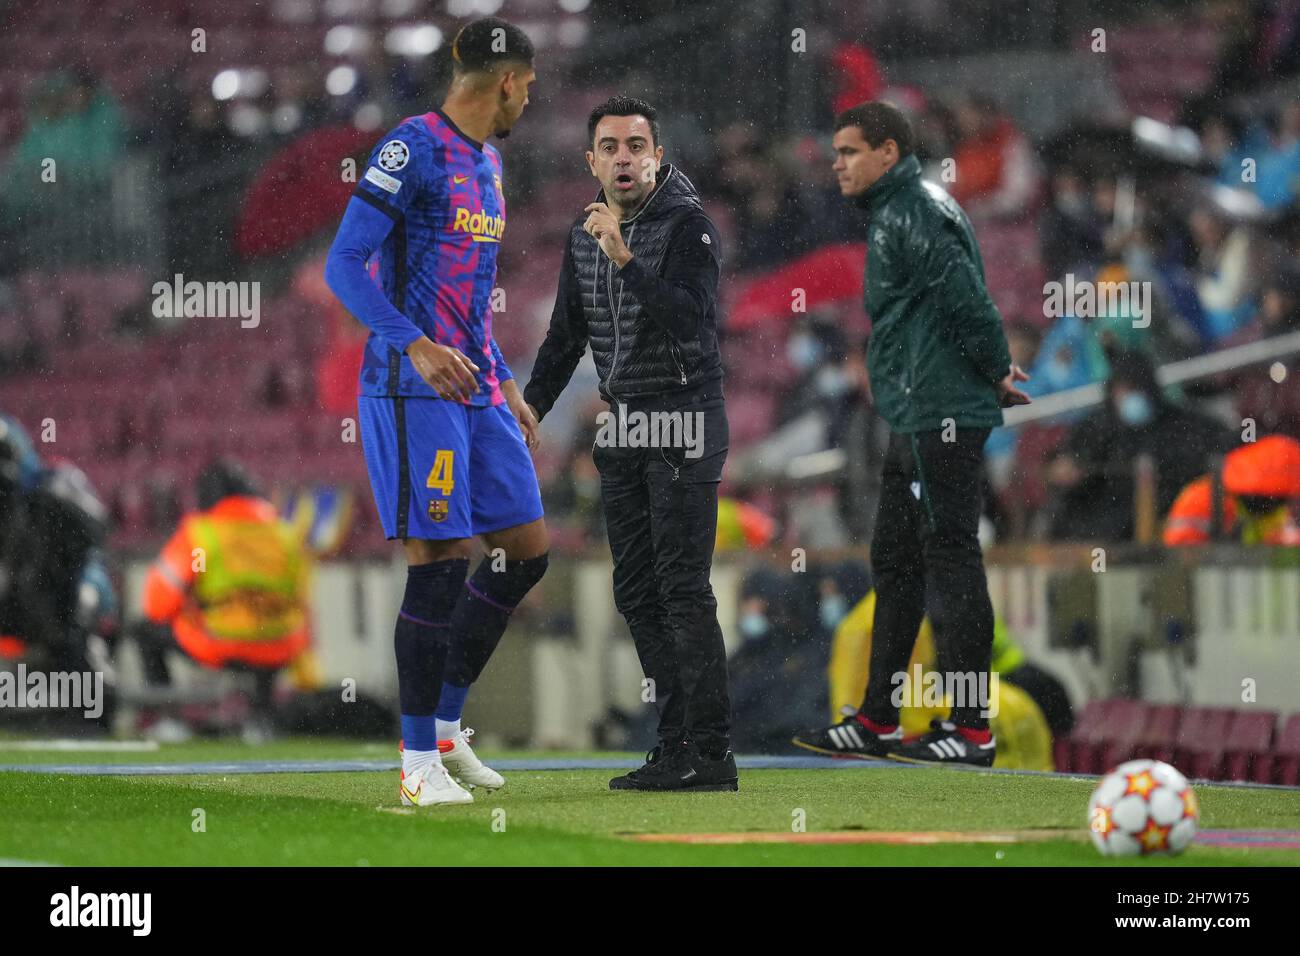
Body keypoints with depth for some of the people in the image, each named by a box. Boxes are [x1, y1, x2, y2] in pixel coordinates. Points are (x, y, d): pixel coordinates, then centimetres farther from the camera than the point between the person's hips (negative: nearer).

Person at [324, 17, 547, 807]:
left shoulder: (487, 161, 18)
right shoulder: (414, 149, -10)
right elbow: (344, 265, -15)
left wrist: (507, 386, 22)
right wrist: (416, 346, -27)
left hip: (477, 390, 9)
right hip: (414, 389, -9)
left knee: (528, 549, 7)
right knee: (441, 562, -10)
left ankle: (445, 721, 19)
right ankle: (420, 763, -3)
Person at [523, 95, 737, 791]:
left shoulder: (687, 225, -10)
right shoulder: (584, 234, 12)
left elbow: (687, 316, -25)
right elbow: (565, 338, 21)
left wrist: (625, 257, -32)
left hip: (685, 421, -8)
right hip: (621, 426, 8)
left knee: (683, 589, -13)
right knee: (637, 594, 6)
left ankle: (711, 753, -13)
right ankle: (676, 746, 10)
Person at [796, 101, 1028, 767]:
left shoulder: (912, 214, -13)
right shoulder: (893, 213, 20)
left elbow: (965, 297, -20)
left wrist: (994, 372, -10)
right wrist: (993, 374, 11)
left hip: (940, 418, -11)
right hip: (914, 419, 11)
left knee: (950, 561, -9)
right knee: (895, 562, 14)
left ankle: (971, 729, -8)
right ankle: (877, 723, 21)